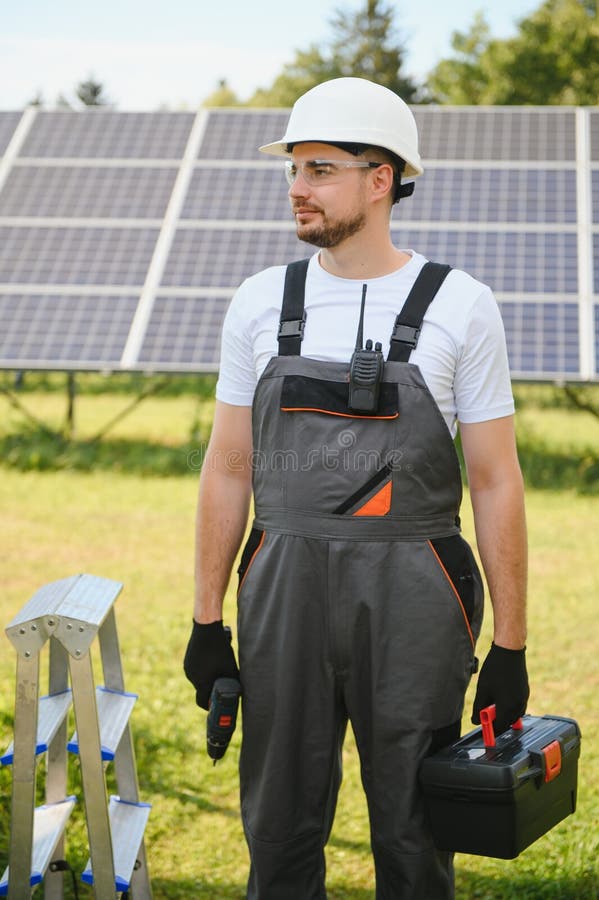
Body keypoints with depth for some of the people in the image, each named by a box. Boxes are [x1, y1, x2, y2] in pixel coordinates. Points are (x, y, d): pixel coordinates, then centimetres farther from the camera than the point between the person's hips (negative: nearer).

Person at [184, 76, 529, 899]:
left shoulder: (460, 306, -4)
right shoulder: (261, 303, 5)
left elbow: (496, 482, -3)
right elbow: (229, 470, 9)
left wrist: (511, 645, -4)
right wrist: (206, 621, 6)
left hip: (412, 605, -2)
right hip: (284, 596, 3)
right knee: (280, 828, 11)